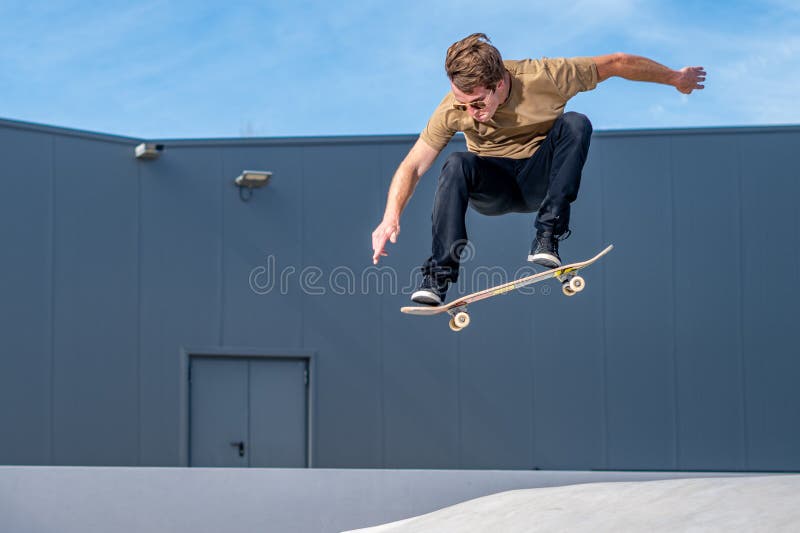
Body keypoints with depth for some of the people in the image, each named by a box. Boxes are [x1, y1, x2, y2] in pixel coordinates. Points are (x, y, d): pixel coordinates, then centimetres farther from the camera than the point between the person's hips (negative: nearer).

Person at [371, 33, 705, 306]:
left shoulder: (544, 77, -23)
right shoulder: (454, 109, -20)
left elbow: (616, 64, -11)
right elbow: (413, 165, -20)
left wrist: (676, 78, 1)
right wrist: (391, 217, -36)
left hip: (540, 180, 0)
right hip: (493, 187, 0)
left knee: (575, 124, -28)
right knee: (458, 165, -32)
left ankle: (547, 238, -28)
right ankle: (439, 274, -31)